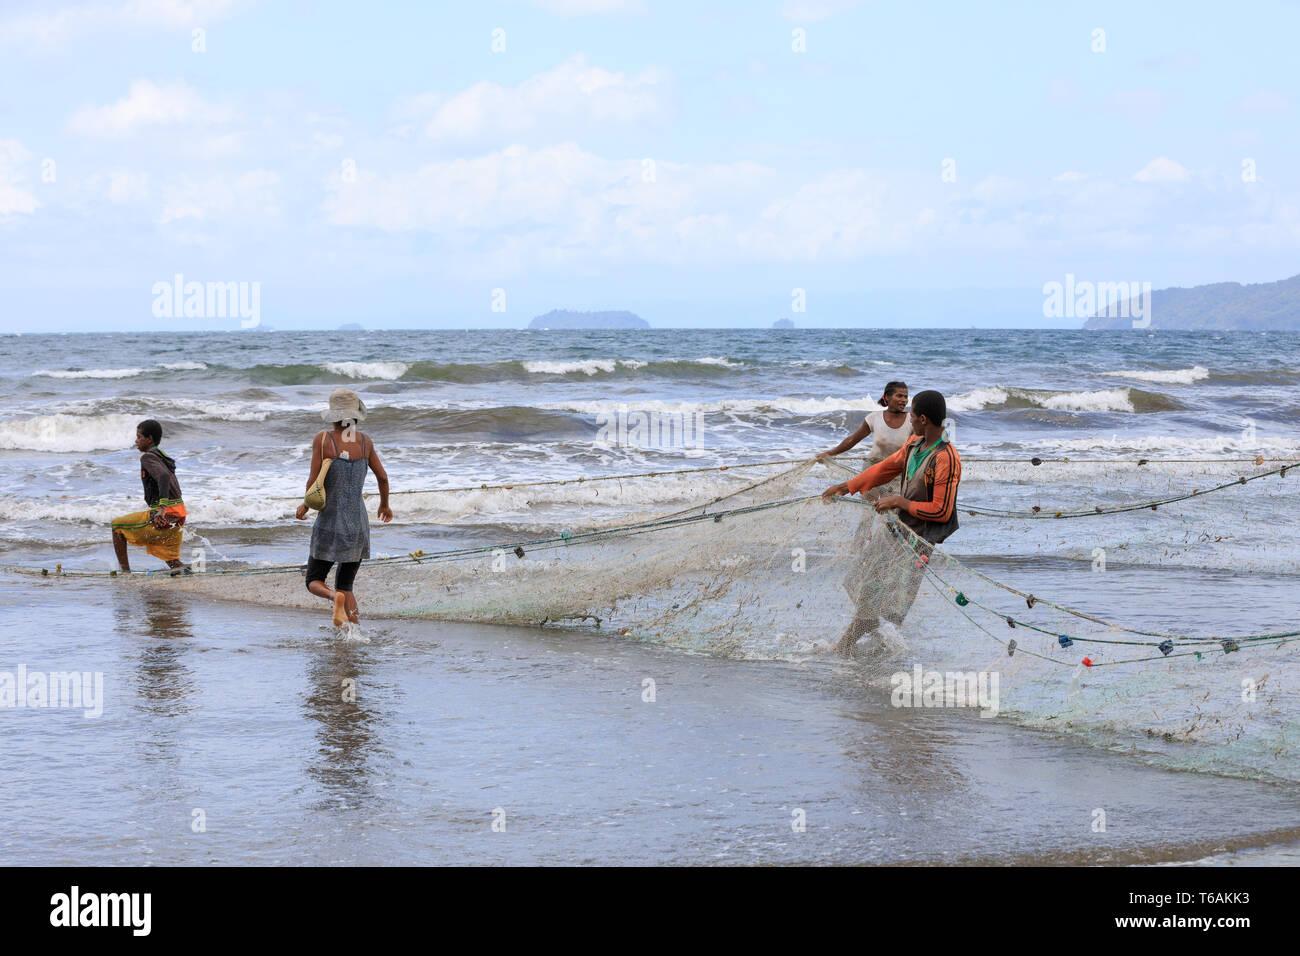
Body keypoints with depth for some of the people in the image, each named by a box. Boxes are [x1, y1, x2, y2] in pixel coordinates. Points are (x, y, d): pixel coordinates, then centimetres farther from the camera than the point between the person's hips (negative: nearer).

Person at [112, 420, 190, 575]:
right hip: (178, 516, 8)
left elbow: (164, 476, -27)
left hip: (165, 515, -8)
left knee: (117, 525, 11)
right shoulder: (163, 456, 20)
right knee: (171, 560, 18)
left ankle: (125, 571, 10)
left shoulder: (148, 457, -9)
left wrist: (162, 507, -38)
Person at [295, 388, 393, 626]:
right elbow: (382, 477, 7)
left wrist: (305, 505, 8)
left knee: (314, 582, 13)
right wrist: (385, 504, 25)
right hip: (358, 526, 3)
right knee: (345, 586, 16)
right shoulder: (365, 441, 0)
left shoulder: (323, 439, -10)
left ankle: (335, 597, -20)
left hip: (330, 525, -3)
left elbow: (313, 481, -11)